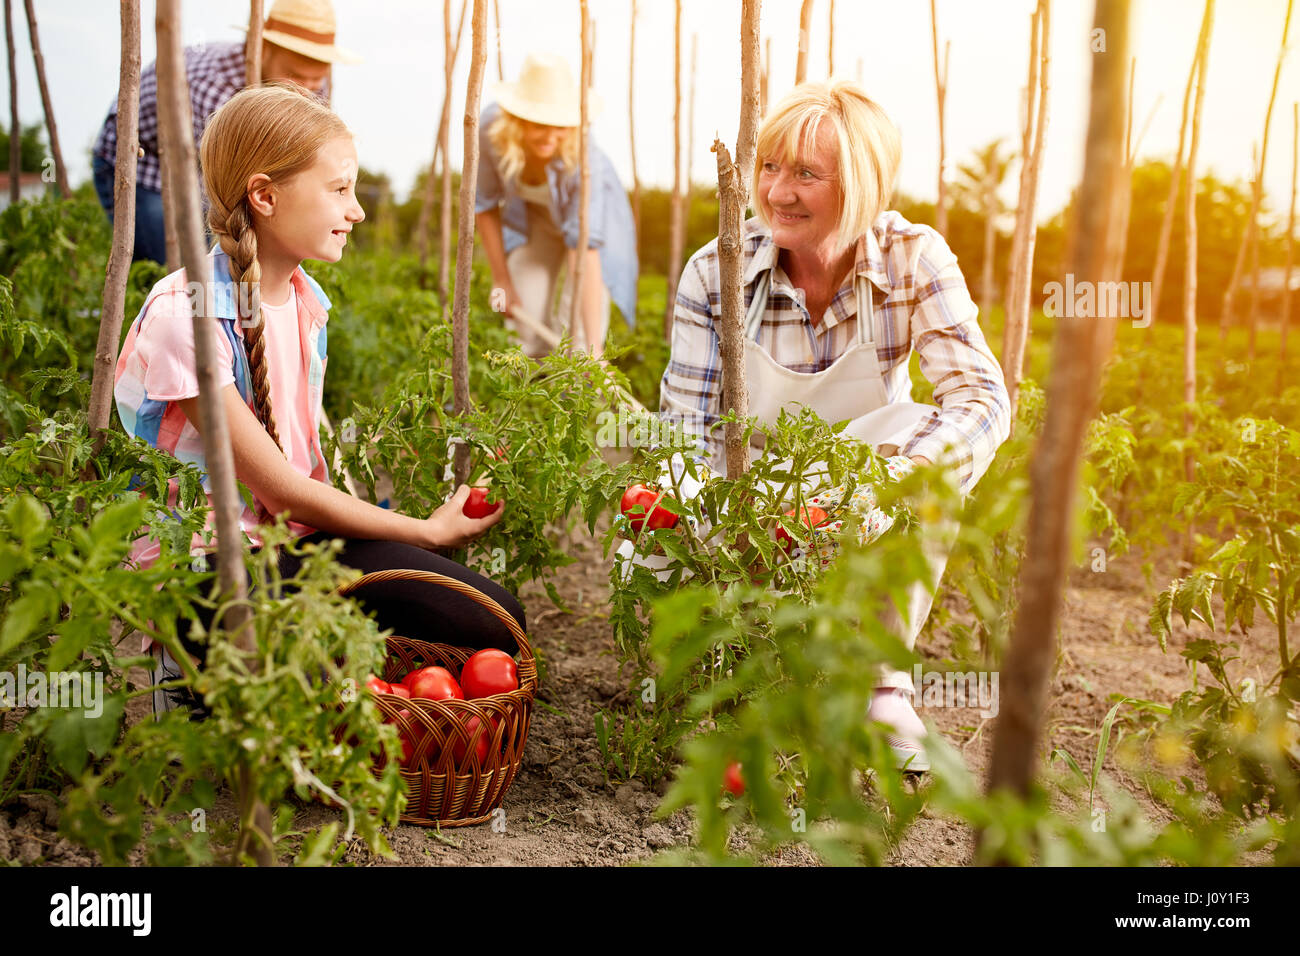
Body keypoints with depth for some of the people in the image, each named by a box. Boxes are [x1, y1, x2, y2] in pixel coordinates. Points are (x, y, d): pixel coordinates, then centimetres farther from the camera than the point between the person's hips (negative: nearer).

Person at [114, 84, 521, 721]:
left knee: (496, 621, -9)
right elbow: (281, 490, -17)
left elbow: (306, 457, 11)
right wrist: (430, 531, -9)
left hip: (300, 537, 7)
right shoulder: (185, 316, -19)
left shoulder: (306, 299, 7)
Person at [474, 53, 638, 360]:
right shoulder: (491, 128, -31)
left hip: (590, 217, -3)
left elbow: (586, 254, -46)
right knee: (531, 329, -1)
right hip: (531, 218, 3)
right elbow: (485, 204, -12)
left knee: (576, 333, -16)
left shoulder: (585, 159, -41)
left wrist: (594, 349, -51)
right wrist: (502, 280, -6)